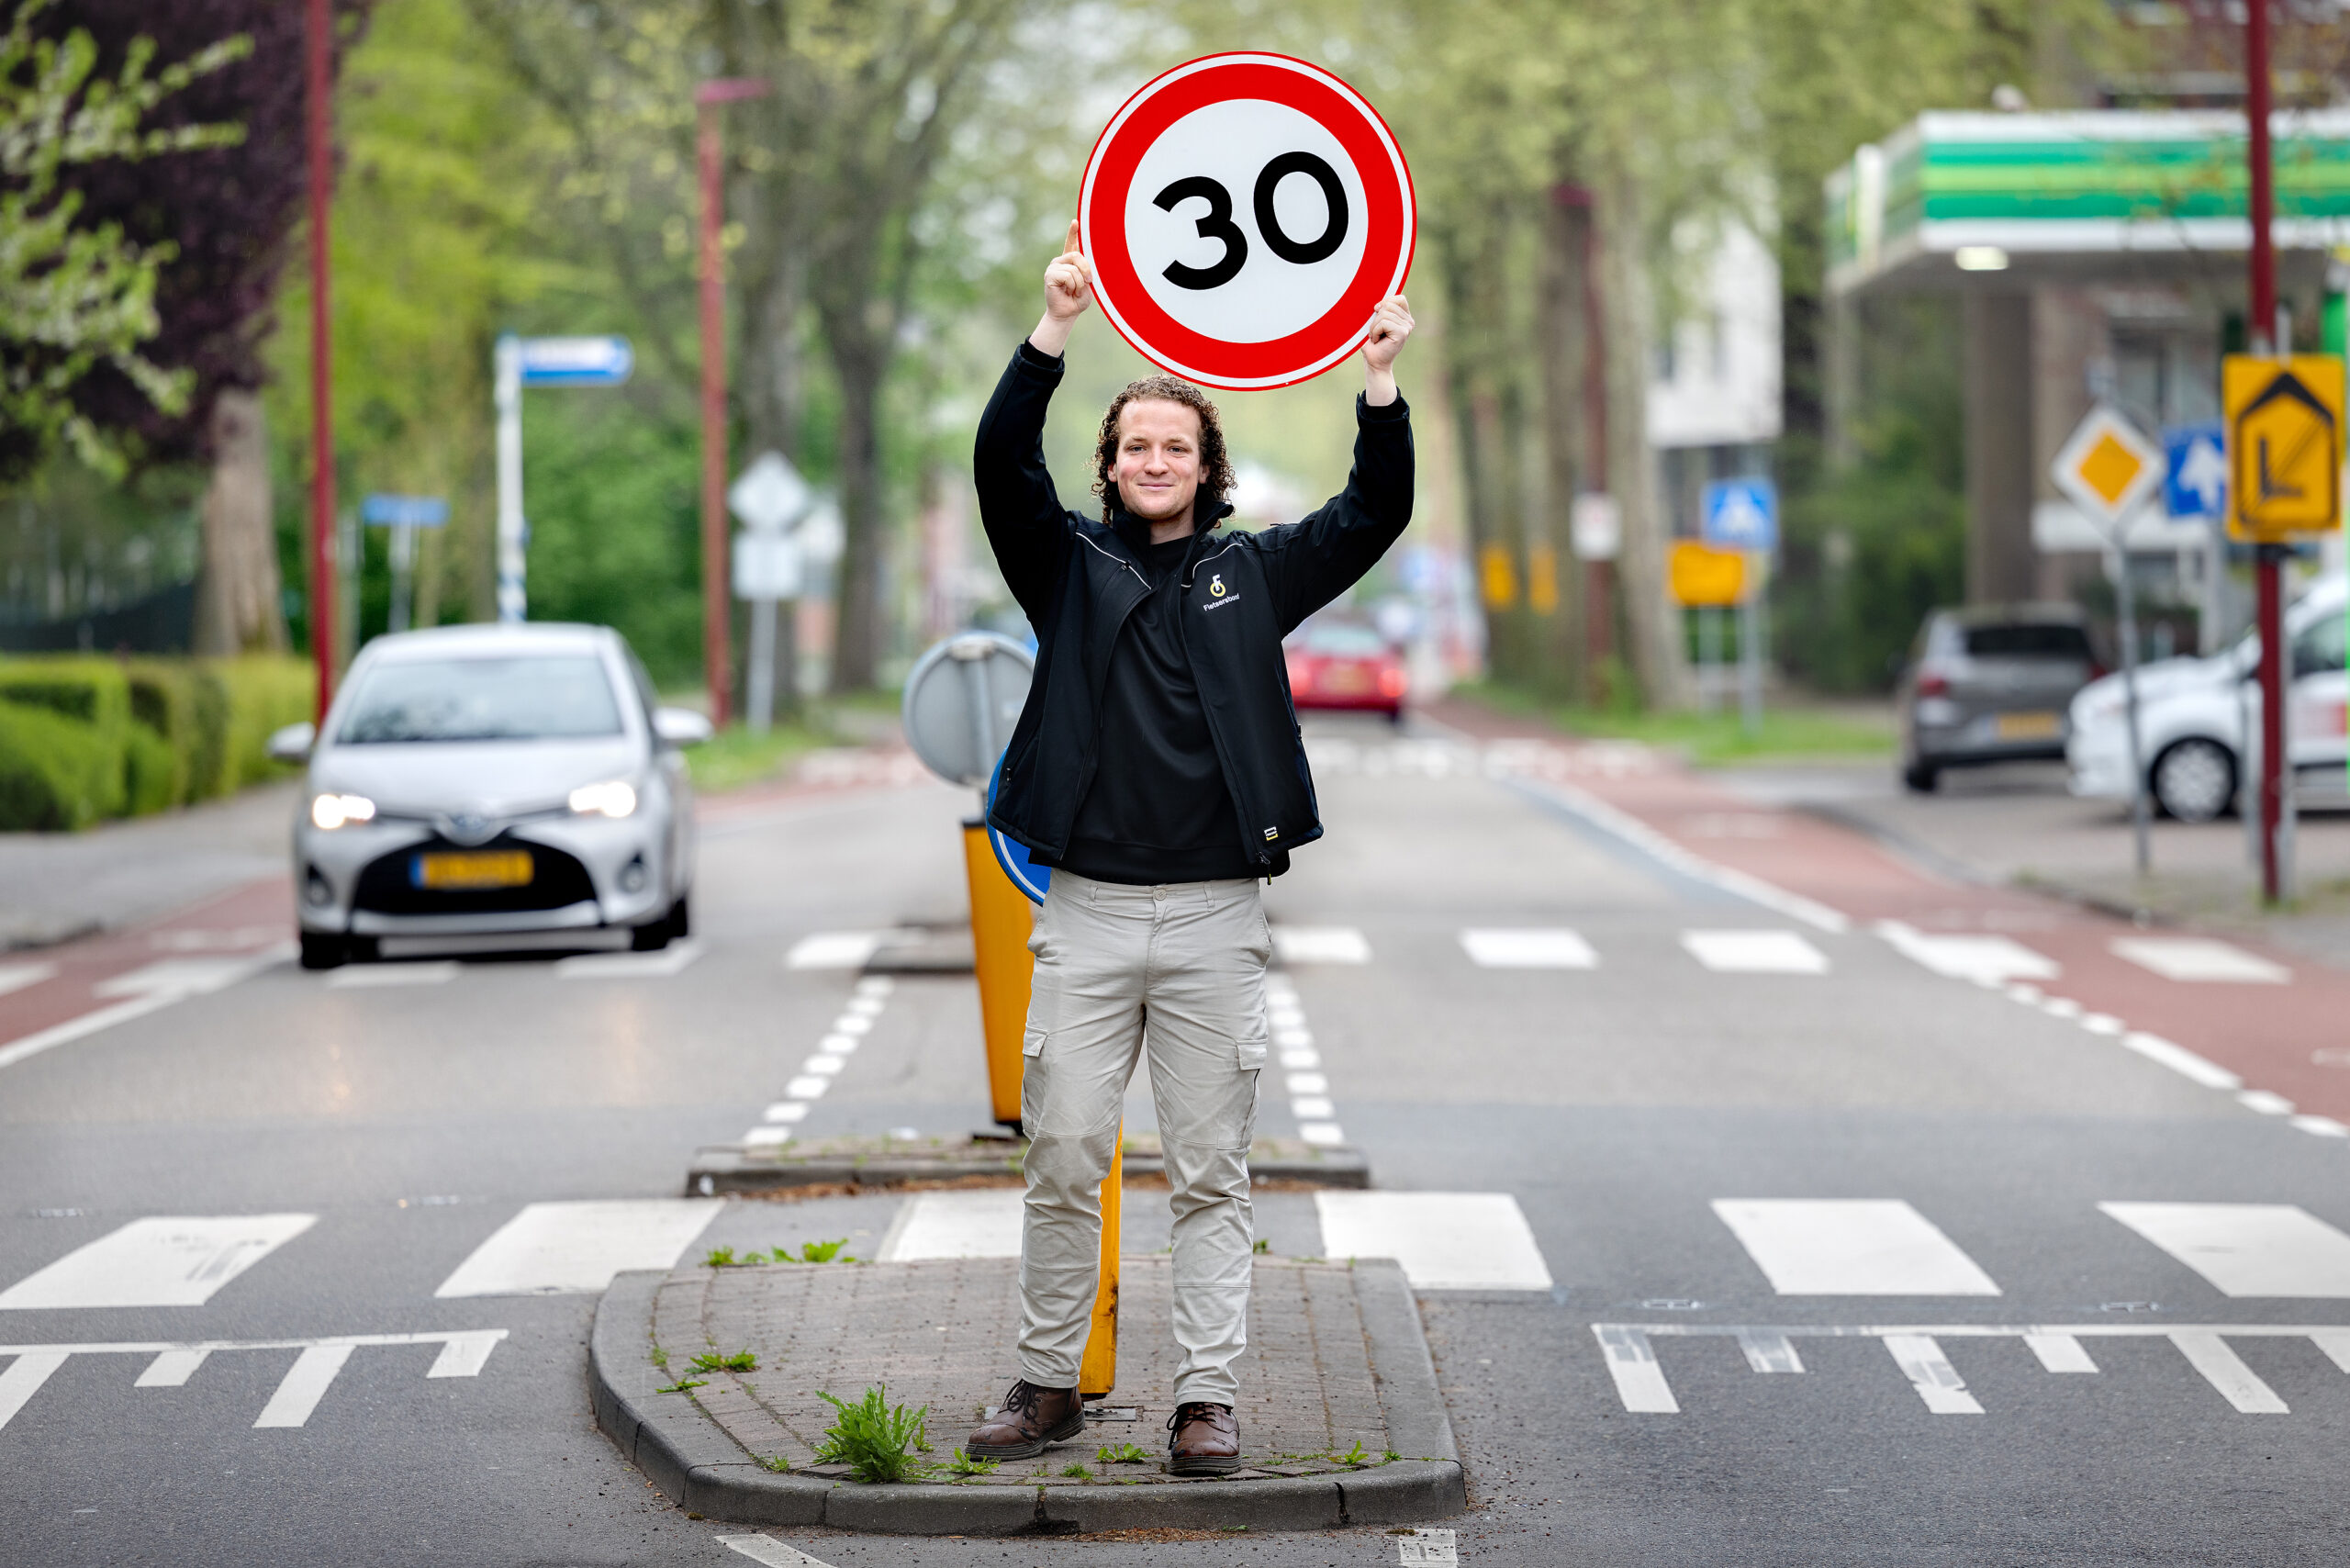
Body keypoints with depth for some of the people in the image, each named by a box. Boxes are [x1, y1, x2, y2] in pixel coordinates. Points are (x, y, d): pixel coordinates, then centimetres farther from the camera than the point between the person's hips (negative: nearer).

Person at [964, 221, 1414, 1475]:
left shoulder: (1252, 573, 12)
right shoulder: (1069, 564, 8)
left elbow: (1373, 516, 4)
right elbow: (1002, 466, -6)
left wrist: (1381, 383, -9)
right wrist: (1053, 333, -18)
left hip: (1215, 915, 0)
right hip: (1087, 910, 0)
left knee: (1210, 1173, 2)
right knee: (1063, 1158, 1)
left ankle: (1206, 1398, 5)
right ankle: (1048, 1382, 12)